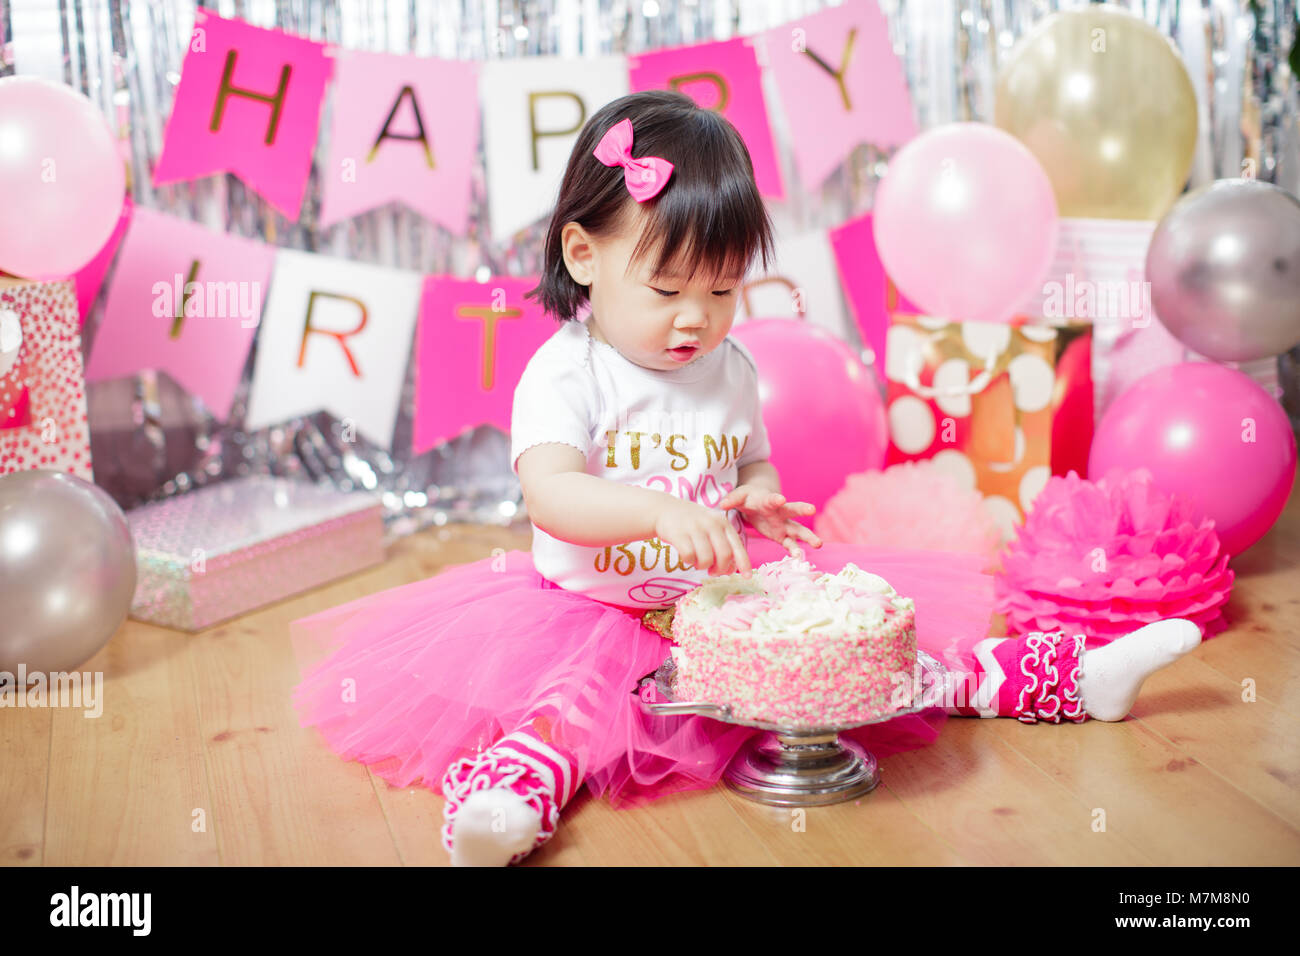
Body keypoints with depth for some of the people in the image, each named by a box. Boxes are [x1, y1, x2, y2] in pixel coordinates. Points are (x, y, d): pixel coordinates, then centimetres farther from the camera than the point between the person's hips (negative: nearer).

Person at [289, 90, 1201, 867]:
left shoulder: (730, 366, 7)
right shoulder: (565, 373, -11)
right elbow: (551, 494, -27)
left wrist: (761, 505, -4)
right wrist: (661, 512, -43)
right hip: (595, 613, -4)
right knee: (576, 693, -36)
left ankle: (1069, 677, -3)